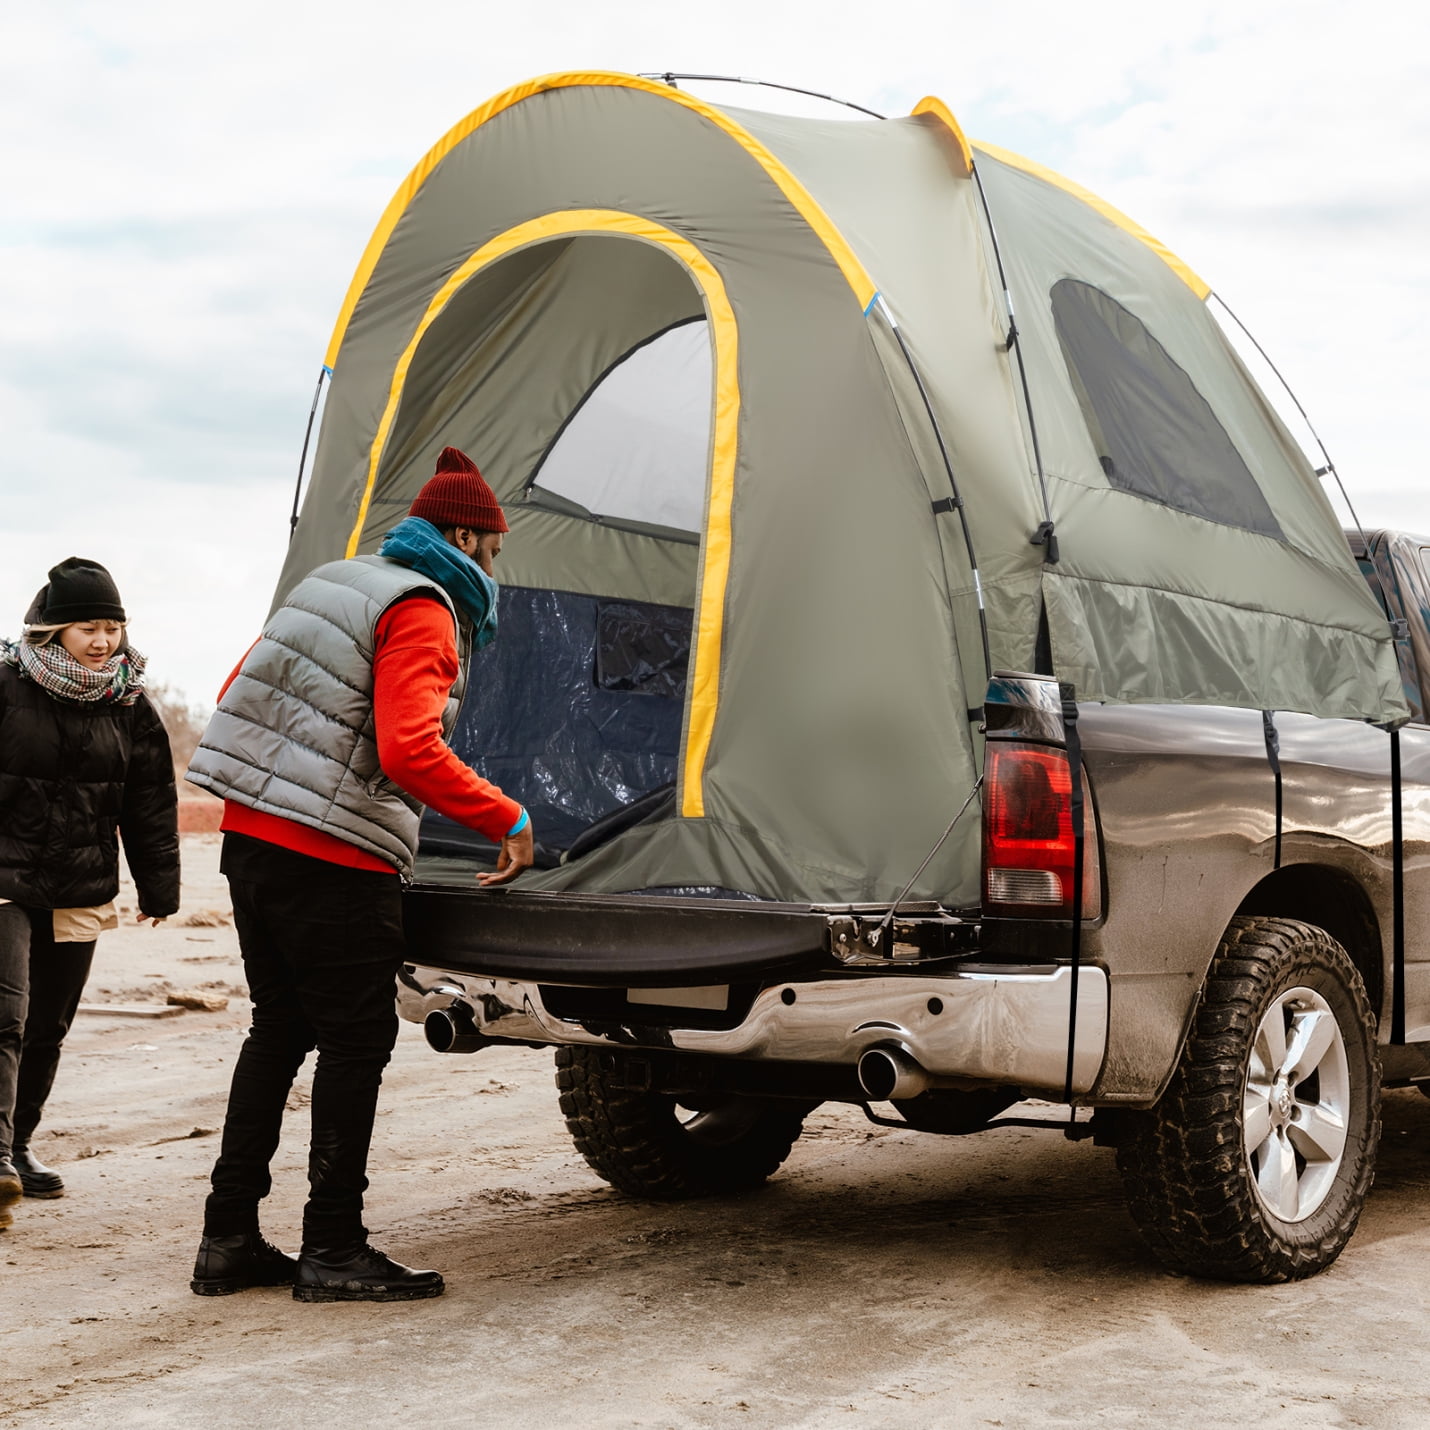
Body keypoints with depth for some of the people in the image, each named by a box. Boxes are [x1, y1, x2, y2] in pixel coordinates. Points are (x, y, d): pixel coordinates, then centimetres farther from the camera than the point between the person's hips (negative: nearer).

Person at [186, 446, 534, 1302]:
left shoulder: (334, 584, 18)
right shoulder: (422, 611, -9)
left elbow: (240, 696, 23)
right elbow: (410, 751, -22)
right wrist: (509, 821, -15)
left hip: (251, 840, 9)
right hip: (333, 863, -9)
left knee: (280, 1029, 15)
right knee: (357, 1039, 0)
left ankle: (229, 1239, 18)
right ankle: (334, 1251, 5)